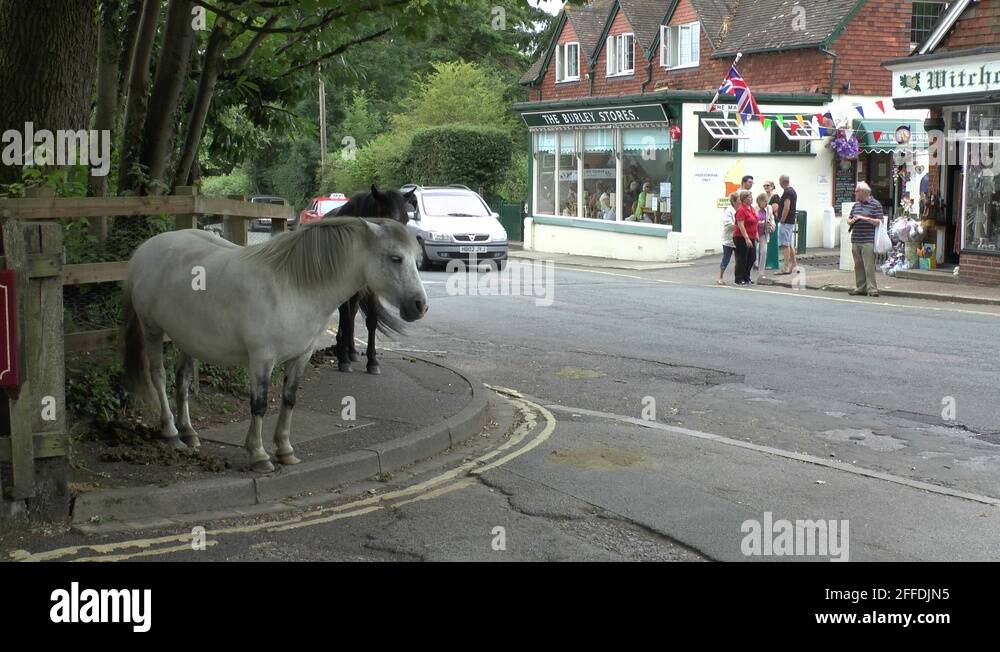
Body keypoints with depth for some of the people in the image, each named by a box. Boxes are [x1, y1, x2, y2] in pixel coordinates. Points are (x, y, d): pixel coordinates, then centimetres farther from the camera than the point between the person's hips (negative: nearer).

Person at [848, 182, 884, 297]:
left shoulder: (875, 204, -3)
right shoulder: (856, 204, 17)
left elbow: (879, 222, -9)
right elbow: (849, 219, 24)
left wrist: (865, 218, -16)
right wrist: (851, 221, 1)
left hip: (868, 241, -7)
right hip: (855, 240, 7)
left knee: (869, 266, -9)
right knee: (858, 266, 9)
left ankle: (872, 289, -7)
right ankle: (860, 288, 15)